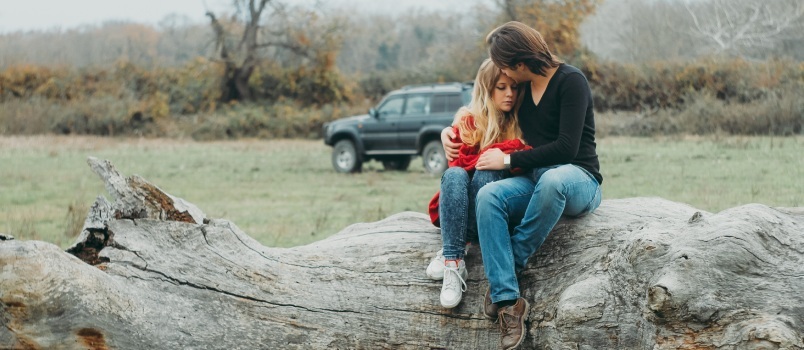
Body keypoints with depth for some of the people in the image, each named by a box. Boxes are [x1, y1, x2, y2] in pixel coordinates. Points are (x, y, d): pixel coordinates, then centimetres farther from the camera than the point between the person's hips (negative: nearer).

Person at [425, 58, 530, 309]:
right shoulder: (468, 121, 5)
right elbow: (460, 162, -10)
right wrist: (511, 148, -17)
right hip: (456, 212, 0)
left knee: (487, 173, -30)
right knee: (454, 175, -32)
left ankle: (448, 254, -35)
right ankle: (453, 261, -43)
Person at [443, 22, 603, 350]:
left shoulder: (570, 81, -9)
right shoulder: (523, 88, 11)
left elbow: (566, 147, -18)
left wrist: (509, 160, -13)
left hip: (578, 179, -6)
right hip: (536, 180, 6)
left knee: (552, 179, -43)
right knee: (488, 195, -26)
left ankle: (512, 262, -22)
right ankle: (508, 301, -34)